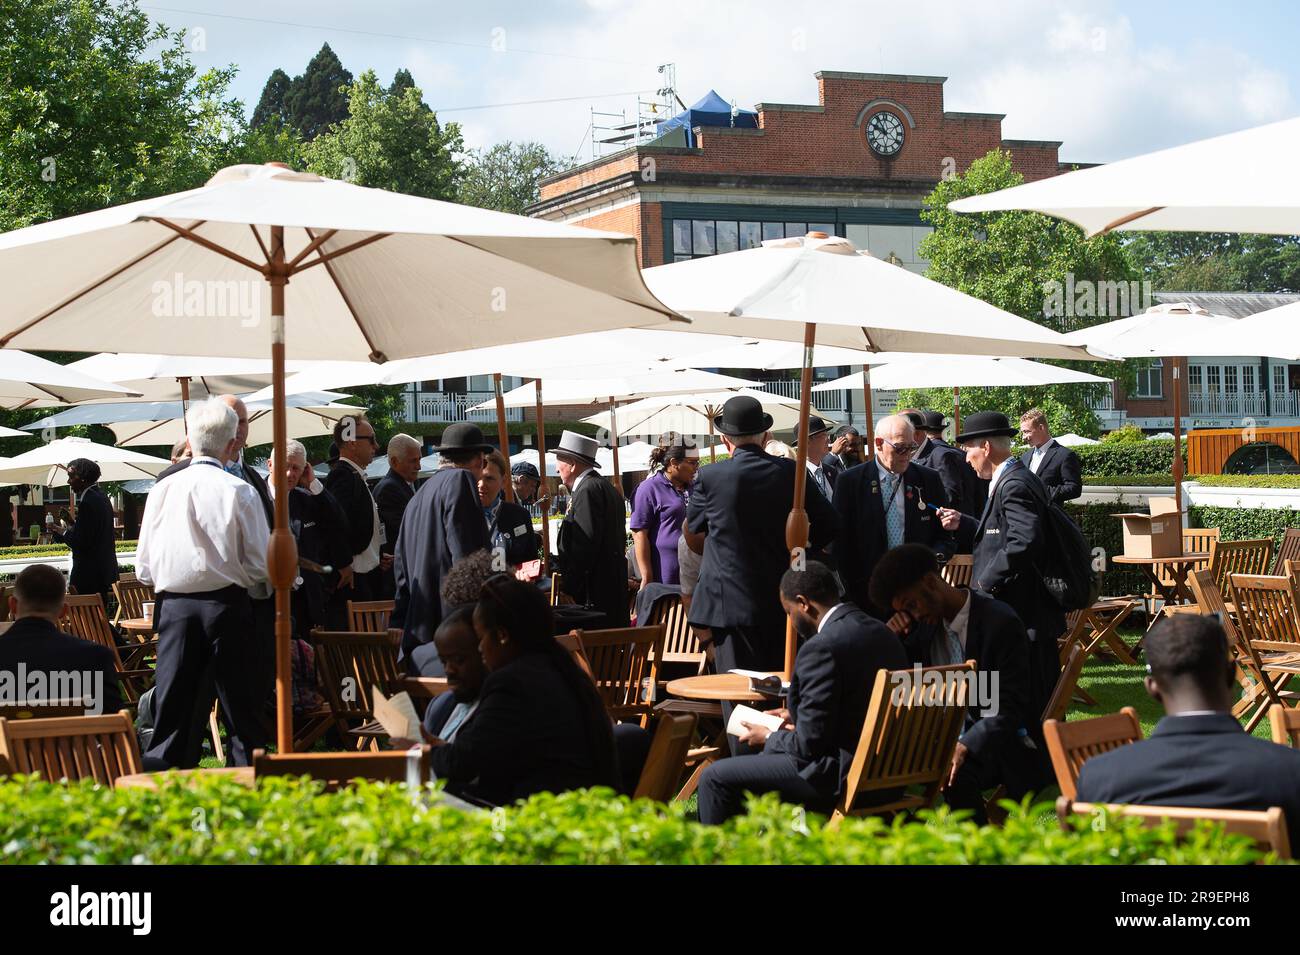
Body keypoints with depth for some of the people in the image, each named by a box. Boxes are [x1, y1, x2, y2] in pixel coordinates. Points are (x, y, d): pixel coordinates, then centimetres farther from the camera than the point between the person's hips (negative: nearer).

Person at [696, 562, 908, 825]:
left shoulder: (822, 647, -21)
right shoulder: (882, 633, 7)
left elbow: (810, 744, -18)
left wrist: (769, 738, 1)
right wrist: (798, 718, 20)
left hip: (843, 776, -10)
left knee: (715, 778, -2)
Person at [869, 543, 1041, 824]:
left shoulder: (1001, 623, -16)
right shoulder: (928, 623, 6)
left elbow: (1011, 707, -20)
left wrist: (966, 746, -34)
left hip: (996, 740, -7)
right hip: (946, 735, 7)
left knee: (958, 776, -36)